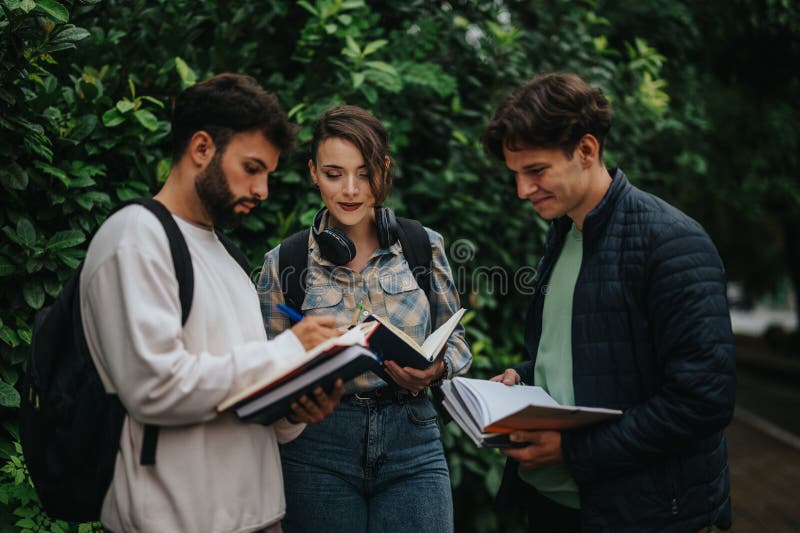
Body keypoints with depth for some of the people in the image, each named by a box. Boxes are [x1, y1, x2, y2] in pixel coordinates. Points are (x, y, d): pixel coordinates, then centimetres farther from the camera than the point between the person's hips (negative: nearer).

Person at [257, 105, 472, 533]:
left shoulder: (425, 246, 4)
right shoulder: (283, 263, 3)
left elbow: (456, 343, 11)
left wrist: (434, 370, -10)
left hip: (411, 438, 1)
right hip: (318, 451, 0)